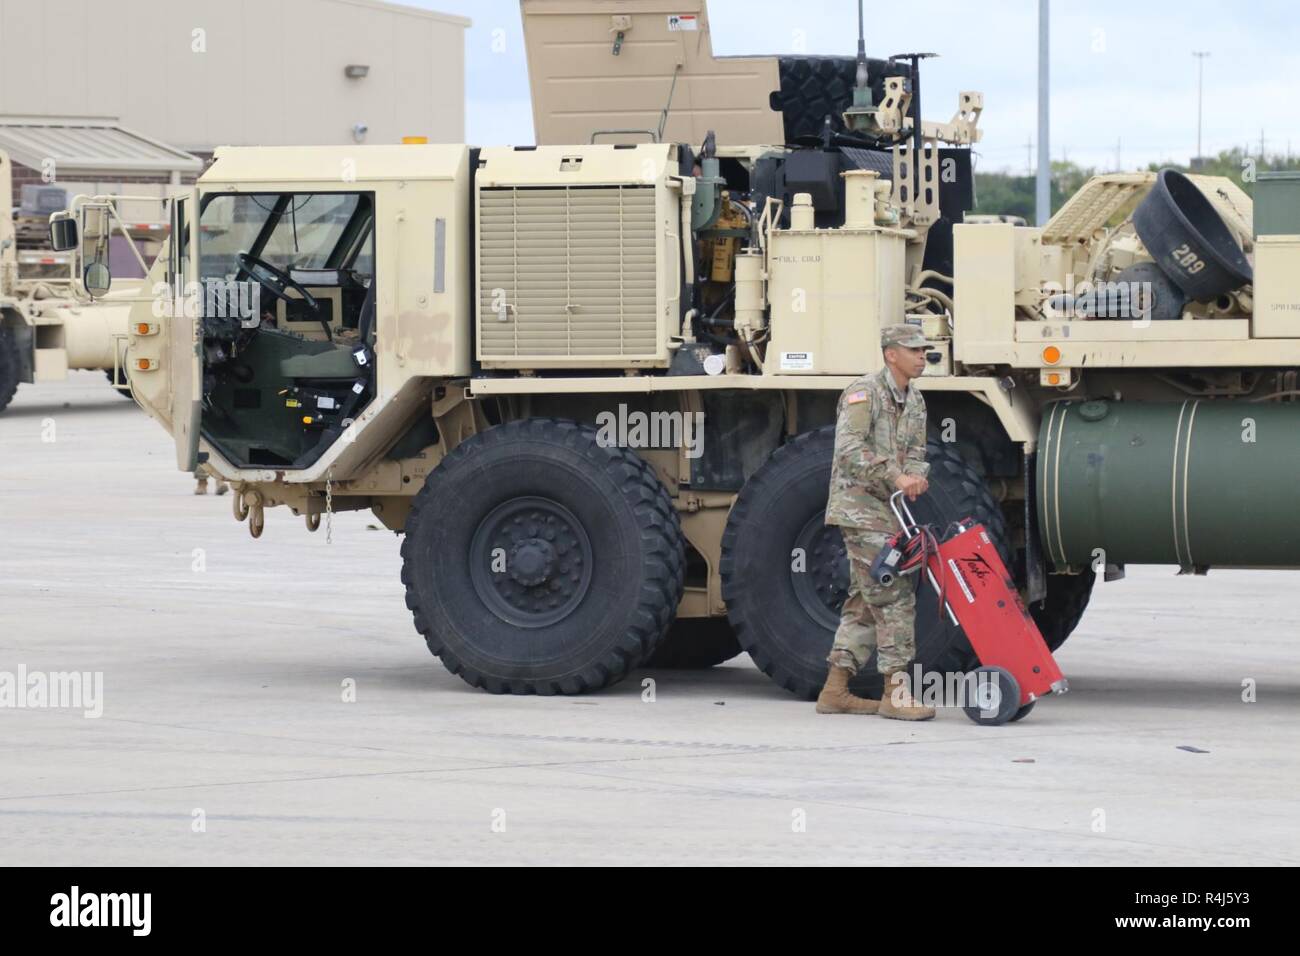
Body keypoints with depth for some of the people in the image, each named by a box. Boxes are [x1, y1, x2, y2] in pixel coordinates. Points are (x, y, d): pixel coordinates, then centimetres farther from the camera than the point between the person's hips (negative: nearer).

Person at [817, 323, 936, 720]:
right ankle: (895, 691, -12)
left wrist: (915, 477, -11)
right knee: (894, 596, -13)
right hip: (859, 506, -9)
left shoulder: (914, 400, 14)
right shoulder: (863, 393, -13)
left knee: (866, 600, 12)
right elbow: (850, 450, -24)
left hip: (887, 509, 9)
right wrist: (896, 478, -31)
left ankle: (836, 690, 17)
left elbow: (914, 453, 12)